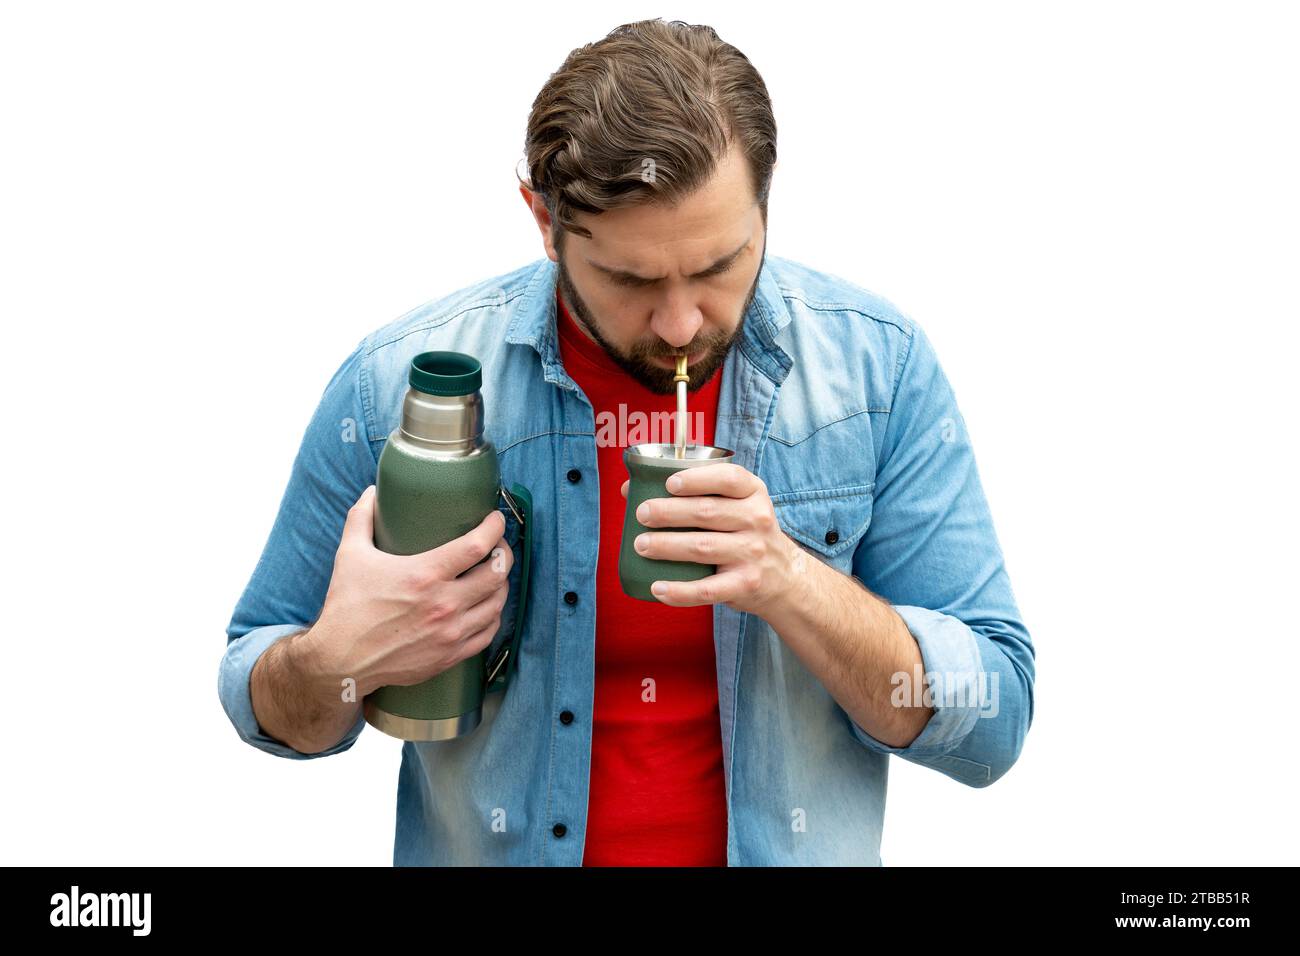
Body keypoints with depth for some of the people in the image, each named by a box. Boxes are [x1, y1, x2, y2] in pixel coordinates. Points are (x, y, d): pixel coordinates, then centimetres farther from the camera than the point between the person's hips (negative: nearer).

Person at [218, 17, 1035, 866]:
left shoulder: (879, 366, -11)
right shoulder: (393, 386, -12)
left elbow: (992, 726, -9)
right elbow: (264, 701, 1)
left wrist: (788, 581, -24)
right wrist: (335, 662, -21)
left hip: (791, 847, 0)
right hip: (482, 848, 1)